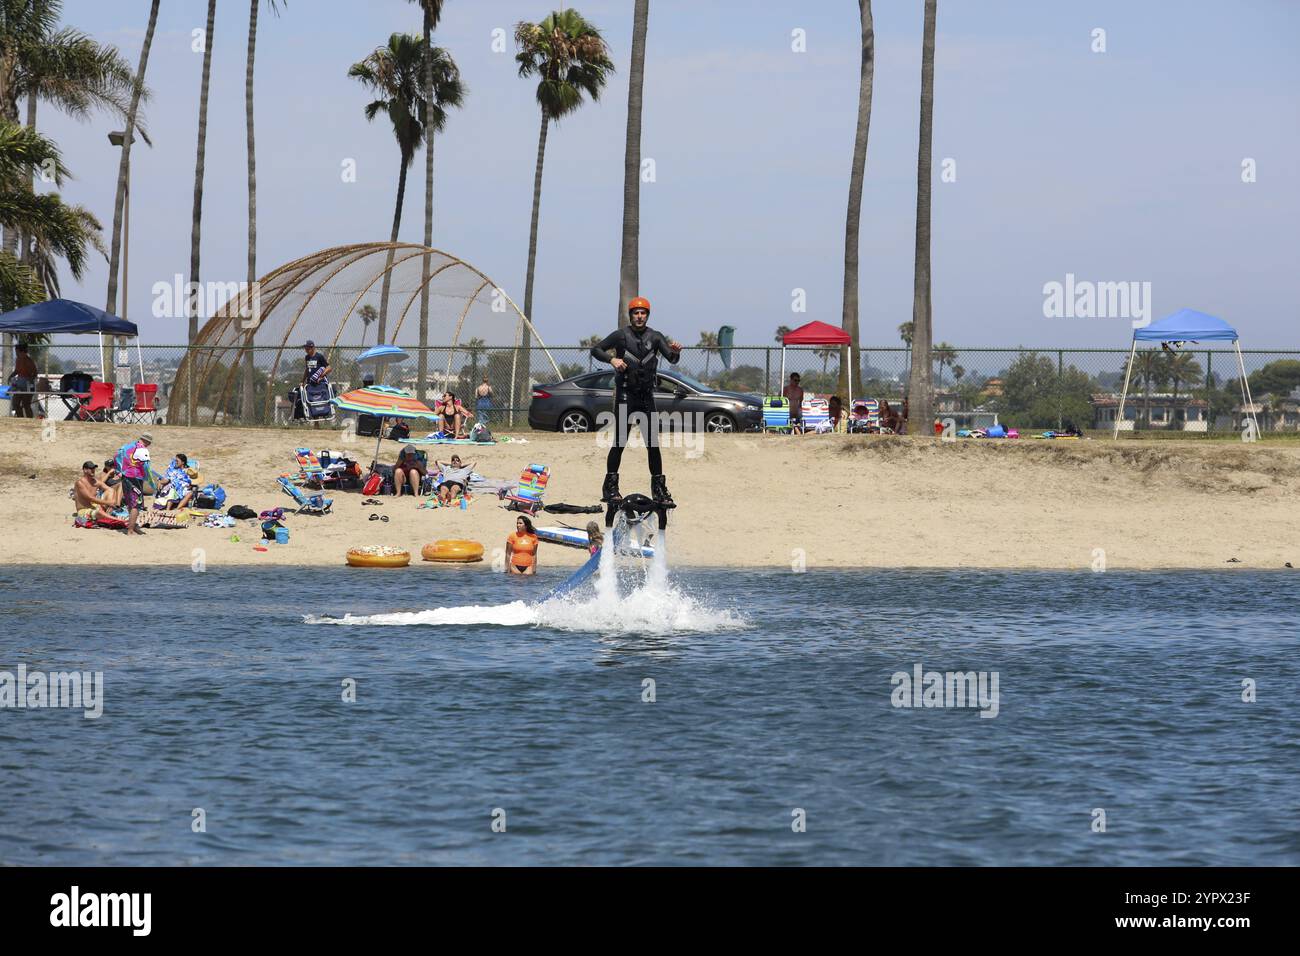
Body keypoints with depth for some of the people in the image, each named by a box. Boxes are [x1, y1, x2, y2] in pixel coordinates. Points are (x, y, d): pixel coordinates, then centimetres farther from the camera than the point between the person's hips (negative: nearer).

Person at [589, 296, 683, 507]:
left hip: (646, 395, 3)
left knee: (653, 443, 3)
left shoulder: (655, 337, 7)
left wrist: (675, 352, -26)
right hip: (625, 394, -3)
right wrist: (612, 359, -12)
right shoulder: (621, 335, 2)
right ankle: (610, 487, 0)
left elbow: (672, 359, -3)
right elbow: (595, 349, 6)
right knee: (620, 441, -5)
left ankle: (659, 489, 8)